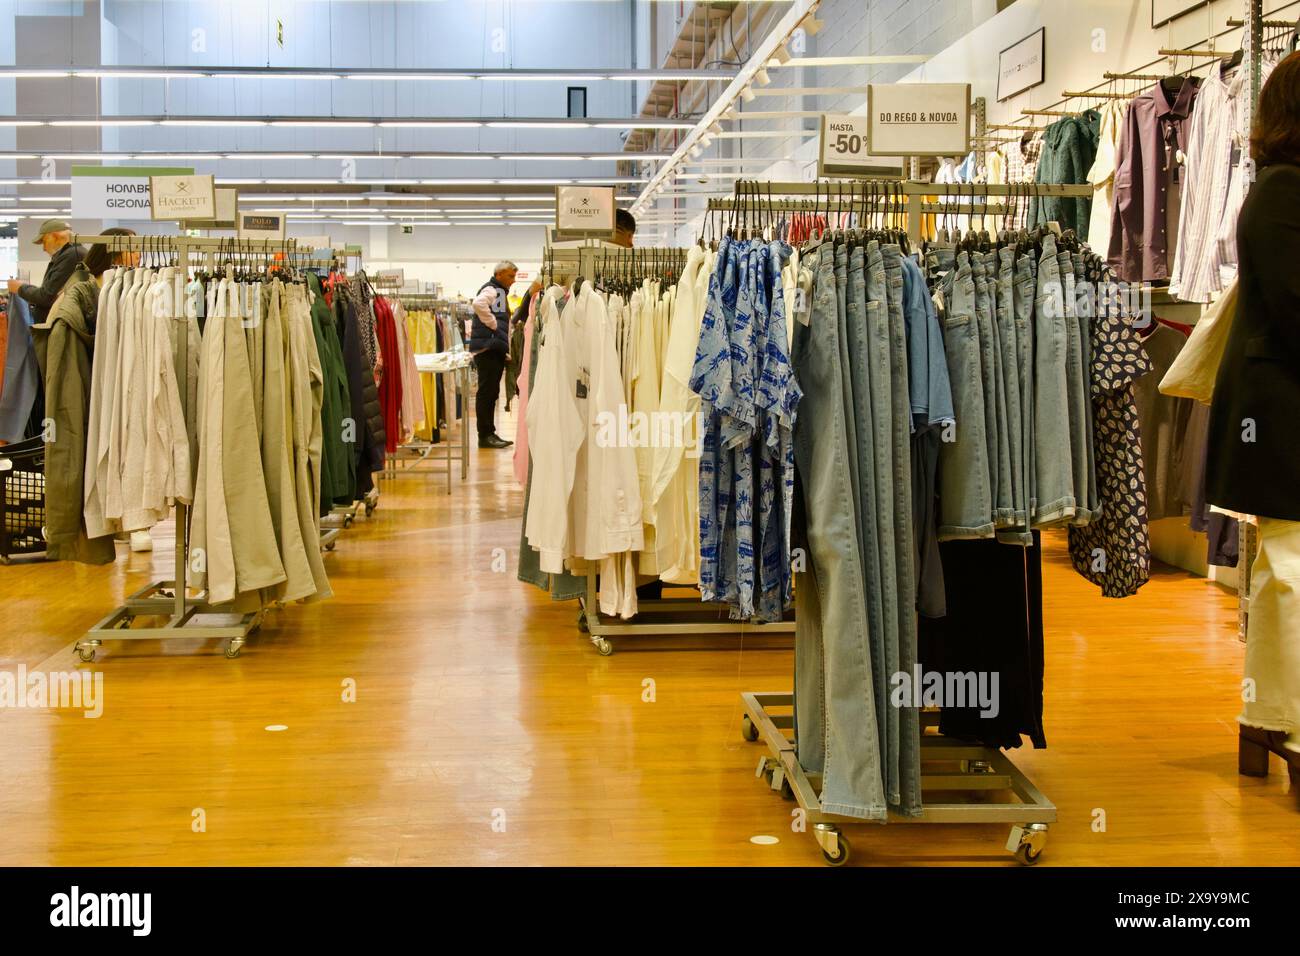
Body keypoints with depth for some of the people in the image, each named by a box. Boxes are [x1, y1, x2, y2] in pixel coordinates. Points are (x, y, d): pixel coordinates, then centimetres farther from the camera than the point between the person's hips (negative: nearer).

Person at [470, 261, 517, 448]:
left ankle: (489, 433, 17)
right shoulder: (491, 290, -8)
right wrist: (493, 324, -20)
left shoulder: (500, 292, 24)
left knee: (491, 393, 12)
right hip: (488, 348, -10)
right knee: (486, 392, -8)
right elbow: (478, 303, -31)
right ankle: (485, 435, -6)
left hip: (495, 349, 10)